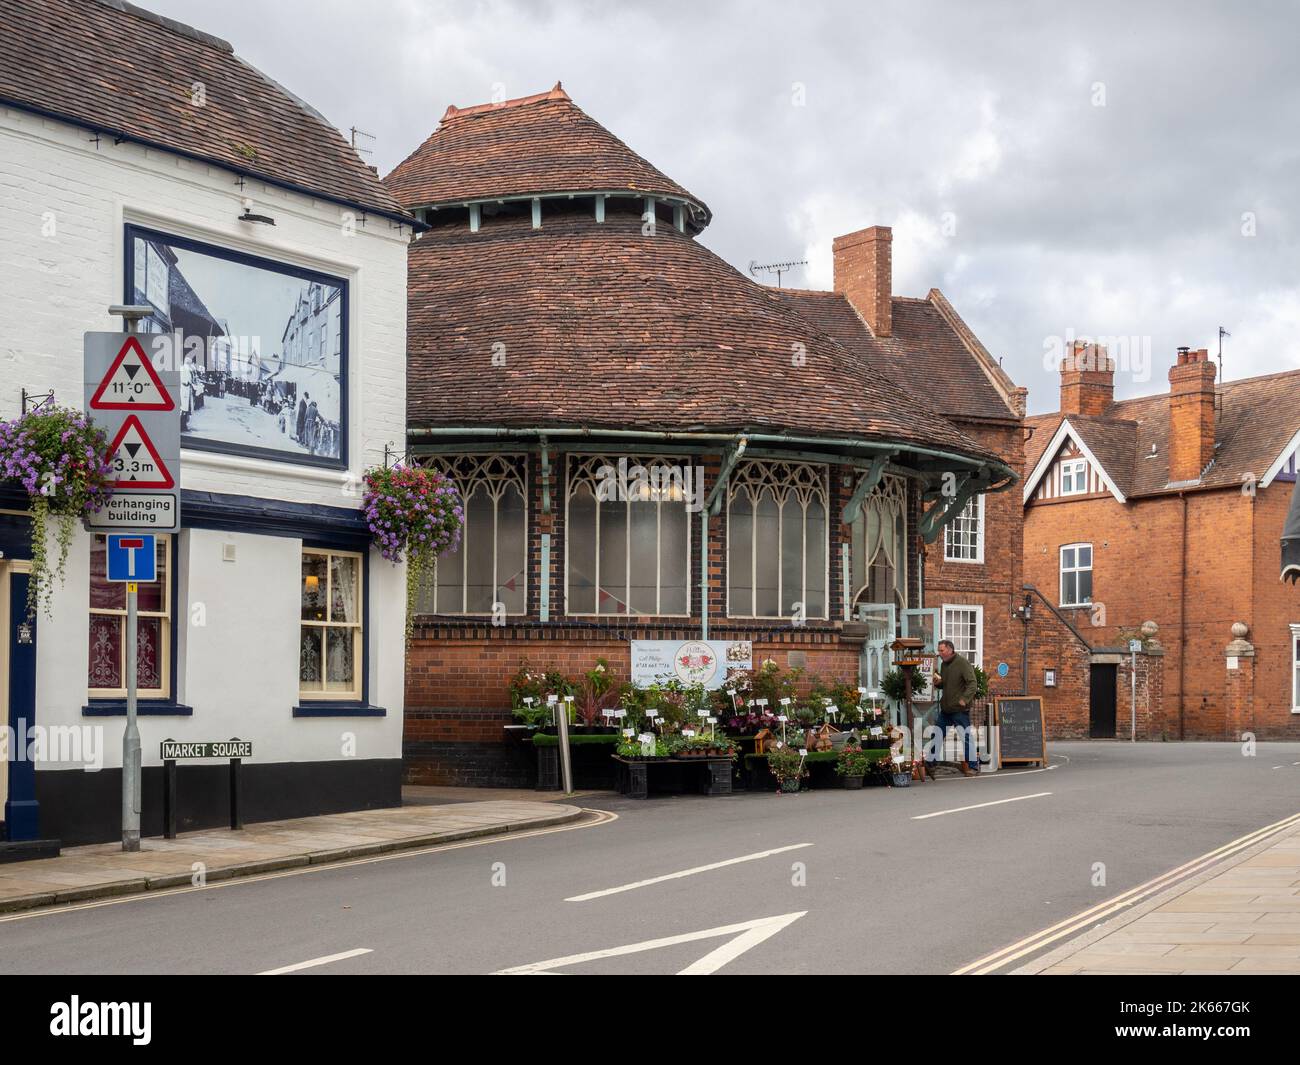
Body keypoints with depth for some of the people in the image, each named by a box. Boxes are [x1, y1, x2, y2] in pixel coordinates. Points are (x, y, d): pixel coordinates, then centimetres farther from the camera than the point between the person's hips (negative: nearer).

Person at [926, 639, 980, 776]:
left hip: (960, 709, -8)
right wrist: (938, 682, 2)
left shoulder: (963, 663, -13)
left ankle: (973, 765, 4)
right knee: (938, 735, 12)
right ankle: (929, 763, 20)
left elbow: (972, 684, -19)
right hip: (945, 708, 8)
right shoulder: (943, 664, 13)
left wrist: (964, 699, -31)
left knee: (966, 736, -3)